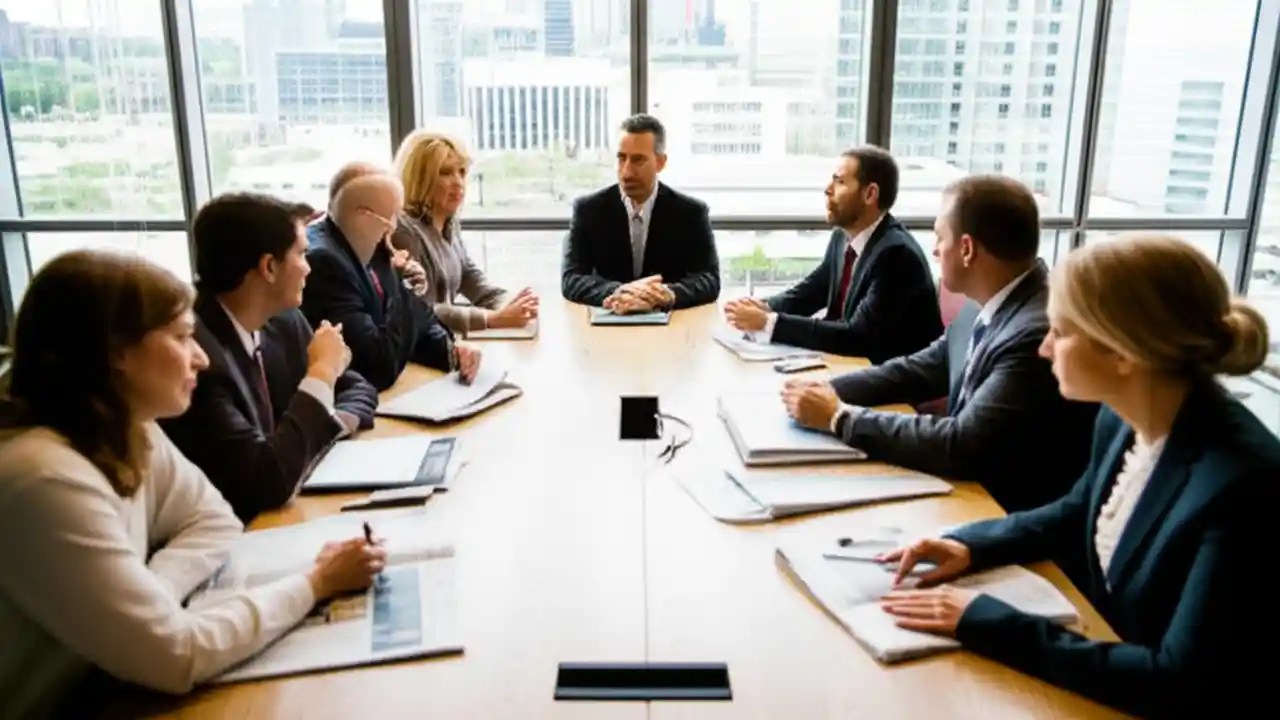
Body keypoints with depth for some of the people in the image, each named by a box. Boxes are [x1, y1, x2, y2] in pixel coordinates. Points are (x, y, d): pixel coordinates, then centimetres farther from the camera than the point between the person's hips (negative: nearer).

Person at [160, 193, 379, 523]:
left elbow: (357, 387, 13)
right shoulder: (193, 351, -23)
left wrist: (335, 420, -9)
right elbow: (268, 480, -28)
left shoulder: (284, 321, 0)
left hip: (297, 507, 7)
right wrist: (322, 372, -19)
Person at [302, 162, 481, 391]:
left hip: (371, 391, 8)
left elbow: (418, 320, 11)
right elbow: (383, 366, -24)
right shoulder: (323, 261, -22)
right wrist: (405, 291, -16)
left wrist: (450, 350, -7)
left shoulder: (369, 249, 4)